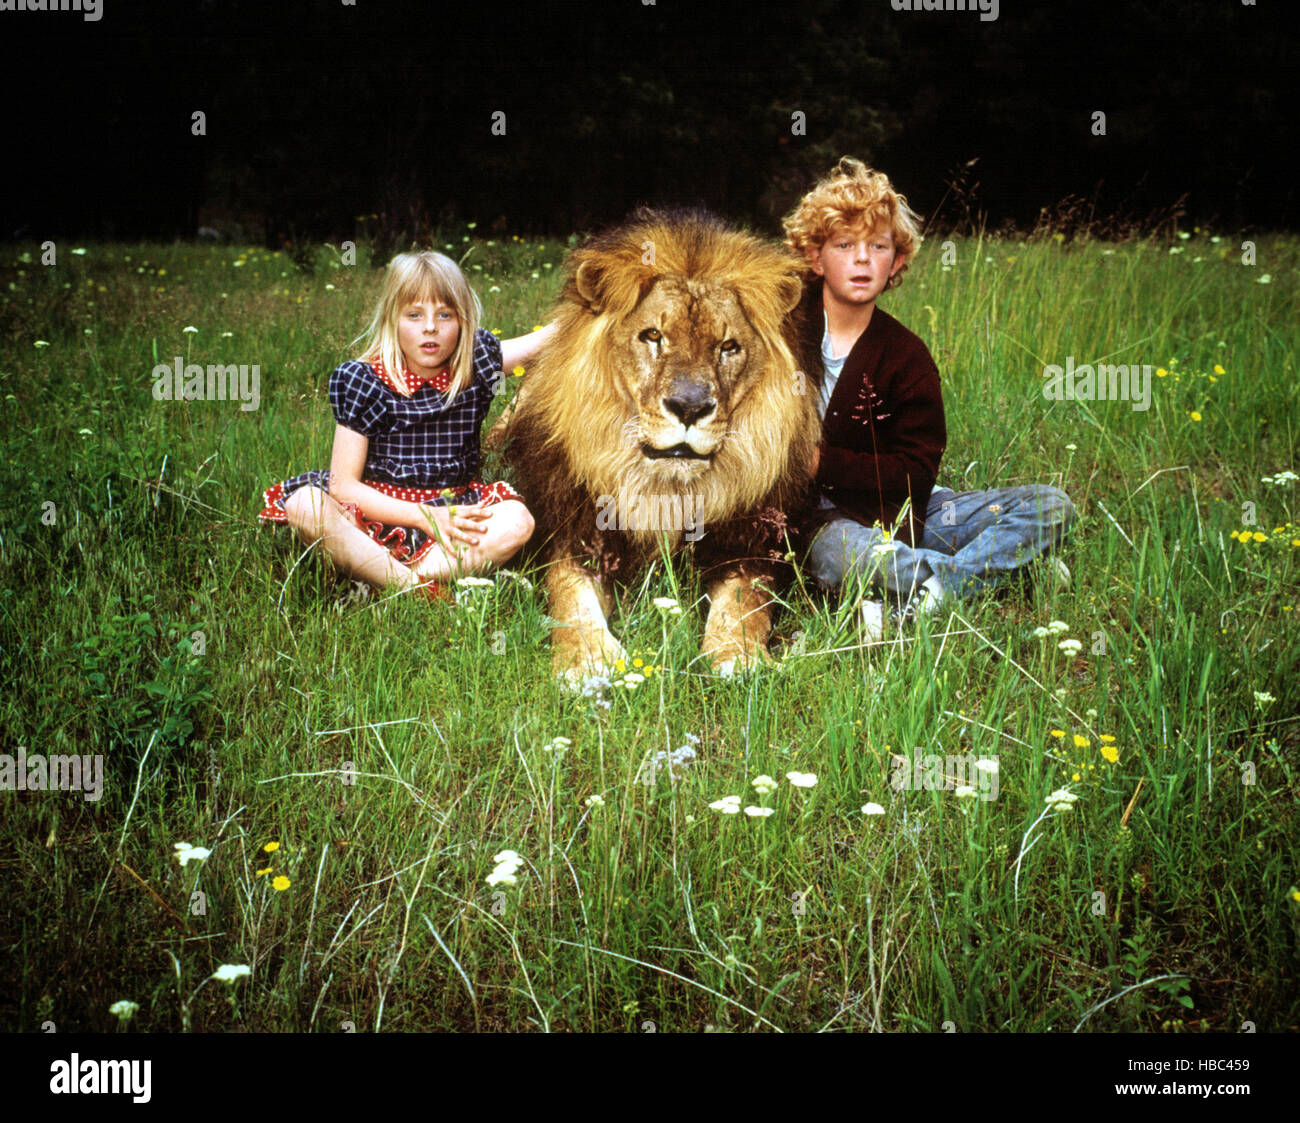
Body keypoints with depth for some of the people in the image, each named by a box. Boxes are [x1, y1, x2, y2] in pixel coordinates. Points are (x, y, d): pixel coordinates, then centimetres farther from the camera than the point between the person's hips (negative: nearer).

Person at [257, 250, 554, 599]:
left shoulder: (473, 367, 1)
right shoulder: (362, 381, -8)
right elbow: (343, 484, -11)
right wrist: (426, 517, -19)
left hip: (453, 514, 2)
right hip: (373, 514, -2)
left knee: (517, 522, -26)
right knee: (304, 505, -30)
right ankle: (417, 588, -35)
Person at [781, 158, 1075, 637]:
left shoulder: (906, 358, 0)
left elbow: (916, 475, -5)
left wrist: (822, 462, -15)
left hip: (896, 515, 4)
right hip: (820, 519, -3)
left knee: (1051, 506, -11)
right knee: (836, 556, -43)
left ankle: (909, 603, -27)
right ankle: (1000, 566, -25)